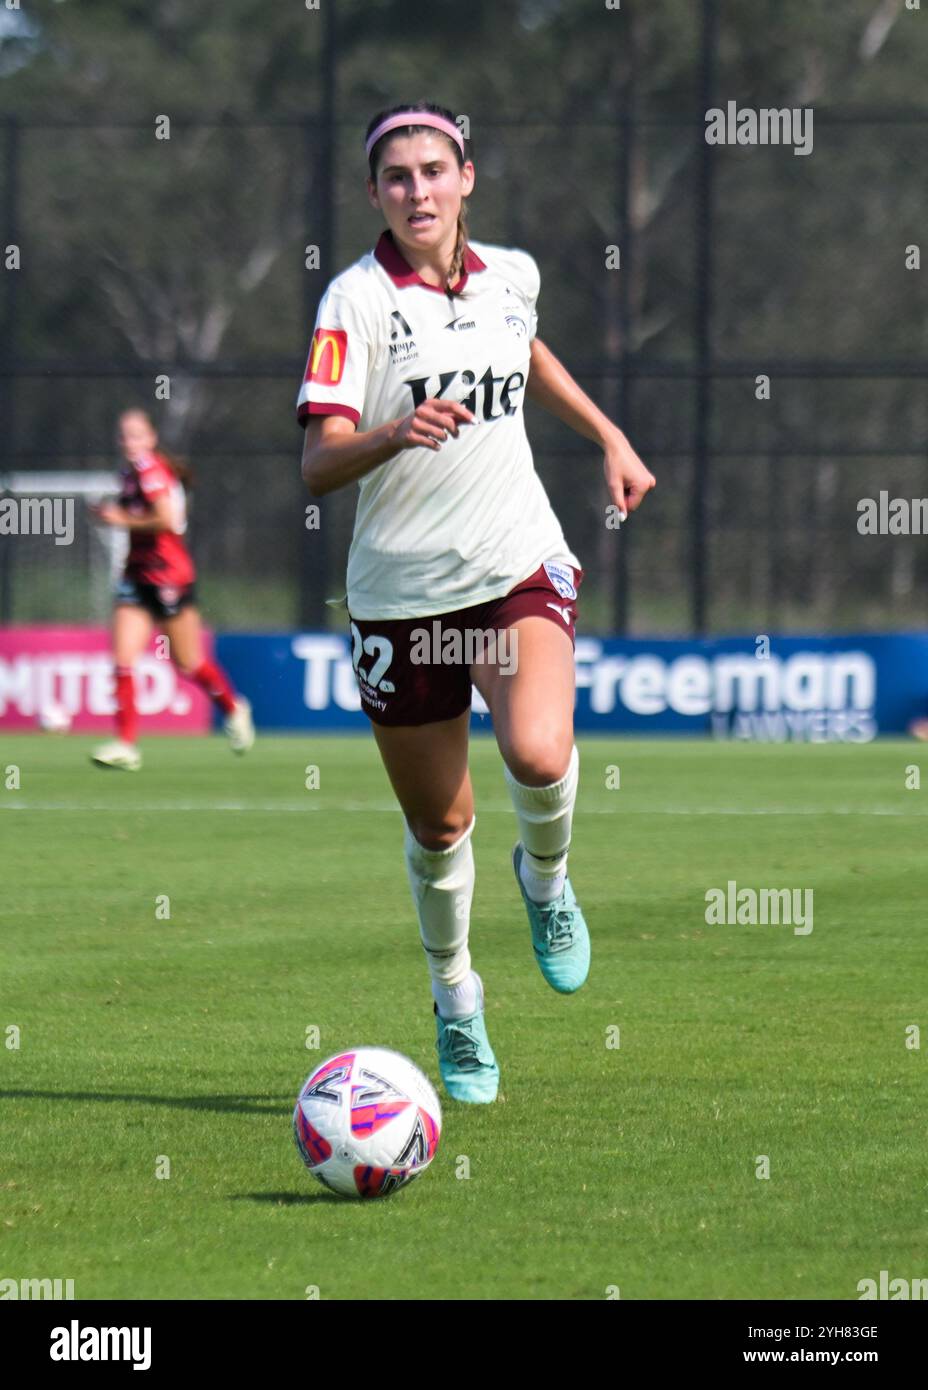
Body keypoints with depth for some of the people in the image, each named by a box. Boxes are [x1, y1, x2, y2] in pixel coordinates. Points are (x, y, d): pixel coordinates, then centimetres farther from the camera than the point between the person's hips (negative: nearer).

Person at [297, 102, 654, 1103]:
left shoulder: (510, 274, 4)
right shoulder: (357, 299, -11)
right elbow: (317, 464, -20)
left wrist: (610, 438, 25)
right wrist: (395, 434, -38)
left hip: (520, 568, 2)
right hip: (401, 593, -2)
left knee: (538, 756, -25)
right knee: (438, 825, 6)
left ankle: (545, 874, 10)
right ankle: (455, 1001, 33)